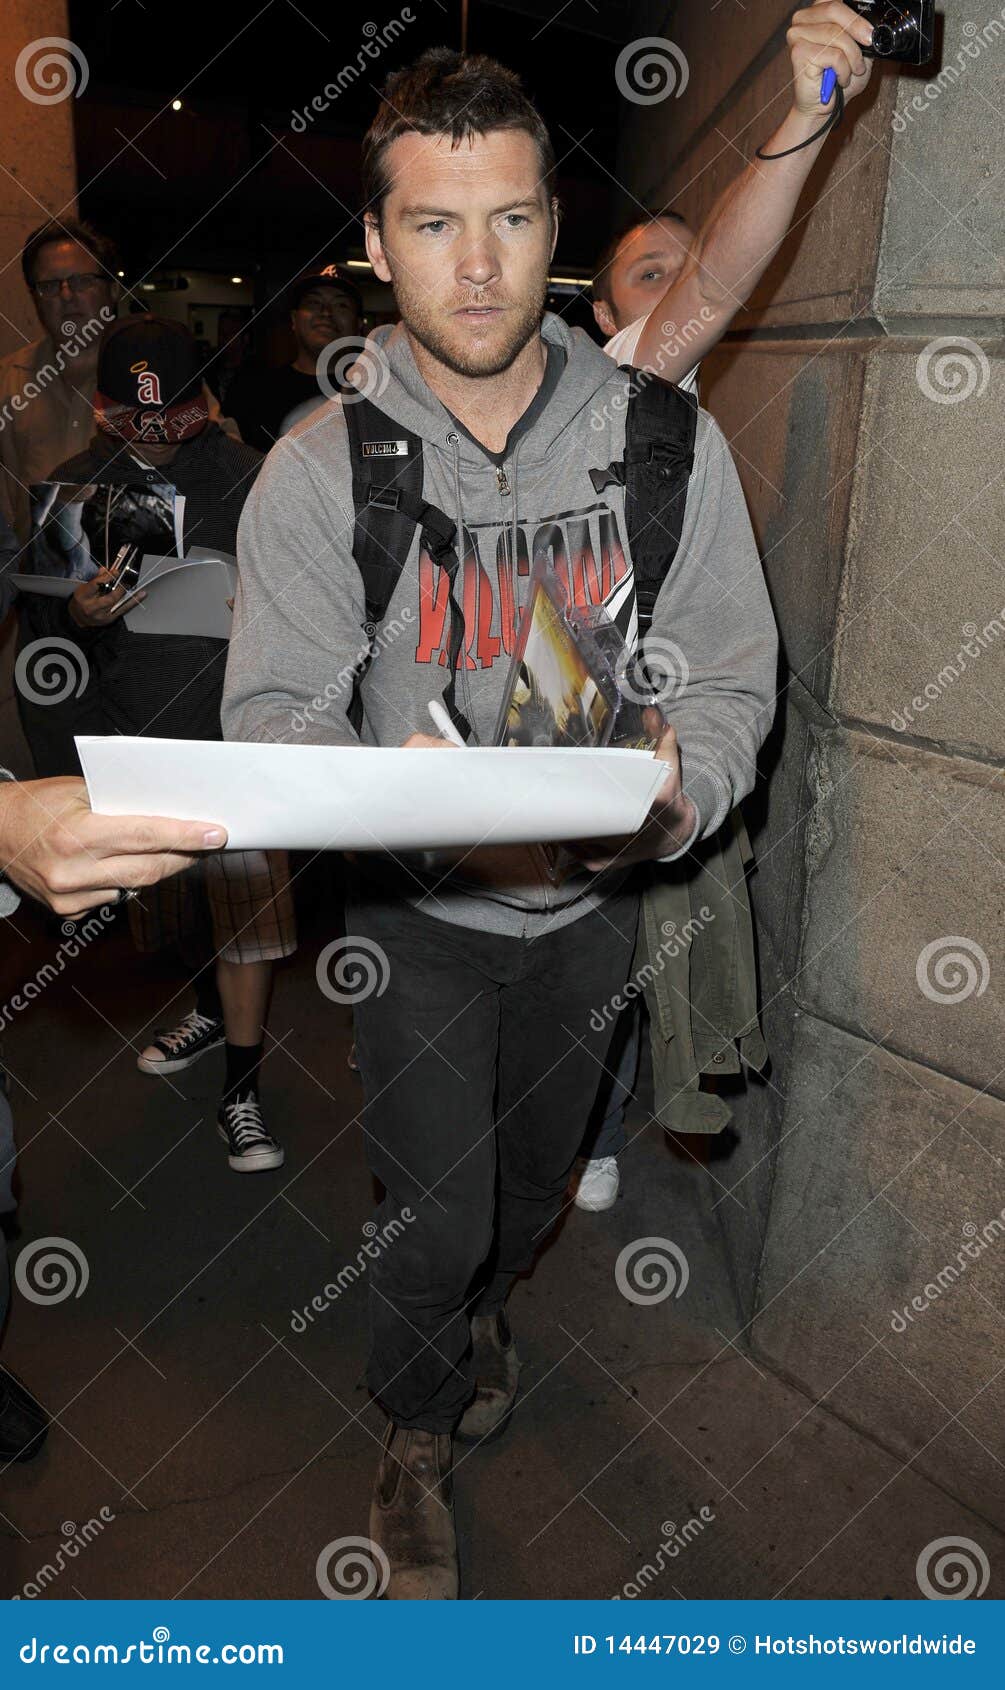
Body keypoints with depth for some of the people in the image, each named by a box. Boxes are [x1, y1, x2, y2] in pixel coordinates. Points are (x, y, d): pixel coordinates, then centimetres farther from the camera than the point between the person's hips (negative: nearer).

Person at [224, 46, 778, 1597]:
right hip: (417, 908, -2)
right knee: (434, 1212, 4)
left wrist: (681, 796, -29)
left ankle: (486, 1300, 61)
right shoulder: (319, 468, -13)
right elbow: (273, 710, -15)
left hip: (594, 899, 3)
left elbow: (731, 672, -7)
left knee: (537, 1168, 24)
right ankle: (417, 1436, 38)